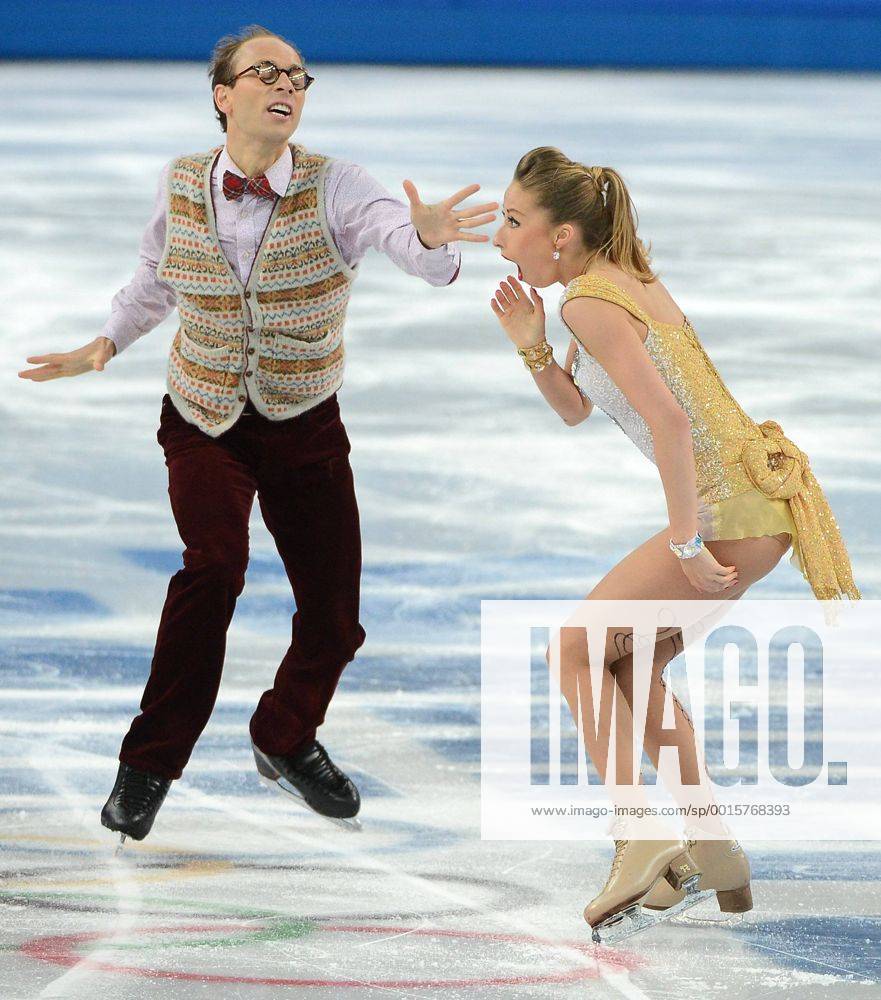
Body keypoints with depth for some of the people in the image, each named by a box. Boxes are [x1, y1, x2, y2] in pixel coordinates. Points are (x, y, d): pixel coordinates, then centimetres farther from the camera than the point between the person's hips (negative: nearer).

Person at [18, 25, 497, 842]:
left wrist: (430, 238, -56)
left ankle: (286, 741, 36)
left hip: (305, 431, 1)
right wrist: (107, 343, 10)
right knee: (215, 562, -28)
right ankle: (149, 763, -16)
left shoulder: (332, 189, -14)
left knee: (334, 619, 3)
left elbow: (399, 236, -34)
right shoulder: (182, 185, -6)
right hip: (205, 426, -1)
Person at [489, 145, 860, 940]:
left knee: (575, 651, -2)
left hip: (734, 509, -10)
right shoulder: (626, 281, 16)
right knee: (626, 664, 19)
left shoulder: (589, 301, -14)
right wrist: (532, 348, 7)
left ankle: (641, 839, -10)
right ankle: (714, 854, 20)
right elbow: (575, 410, 26)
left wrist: (688, 541, -18)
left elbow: (666, 418, -24)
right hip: (762, 500, 10)